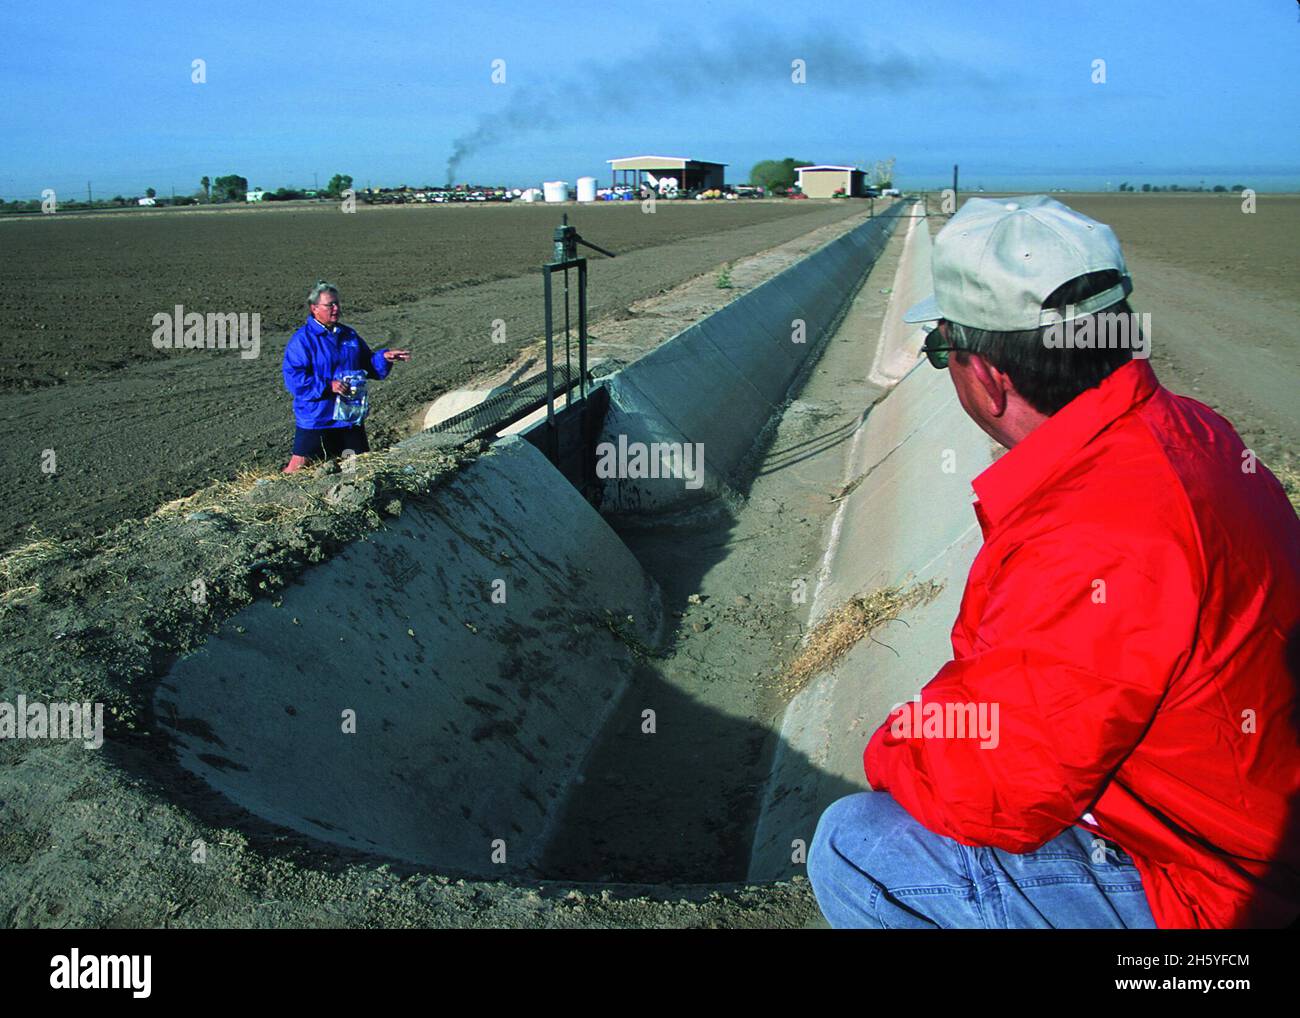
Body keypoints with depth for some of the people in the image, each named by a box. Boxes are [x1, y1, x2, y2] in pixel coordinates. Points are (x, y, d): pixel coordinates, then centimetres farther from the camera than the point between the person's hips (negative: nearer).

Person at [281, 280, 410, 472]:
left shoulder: (349, 335, 11)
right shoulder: (302, 339, -9)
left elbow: (369, 366, 20)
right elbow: (293, 378, -16)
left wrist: (384, 357, -1)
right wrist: (328, 386, -24)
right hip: (315, 419, -6)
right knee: (299, 466, -5)